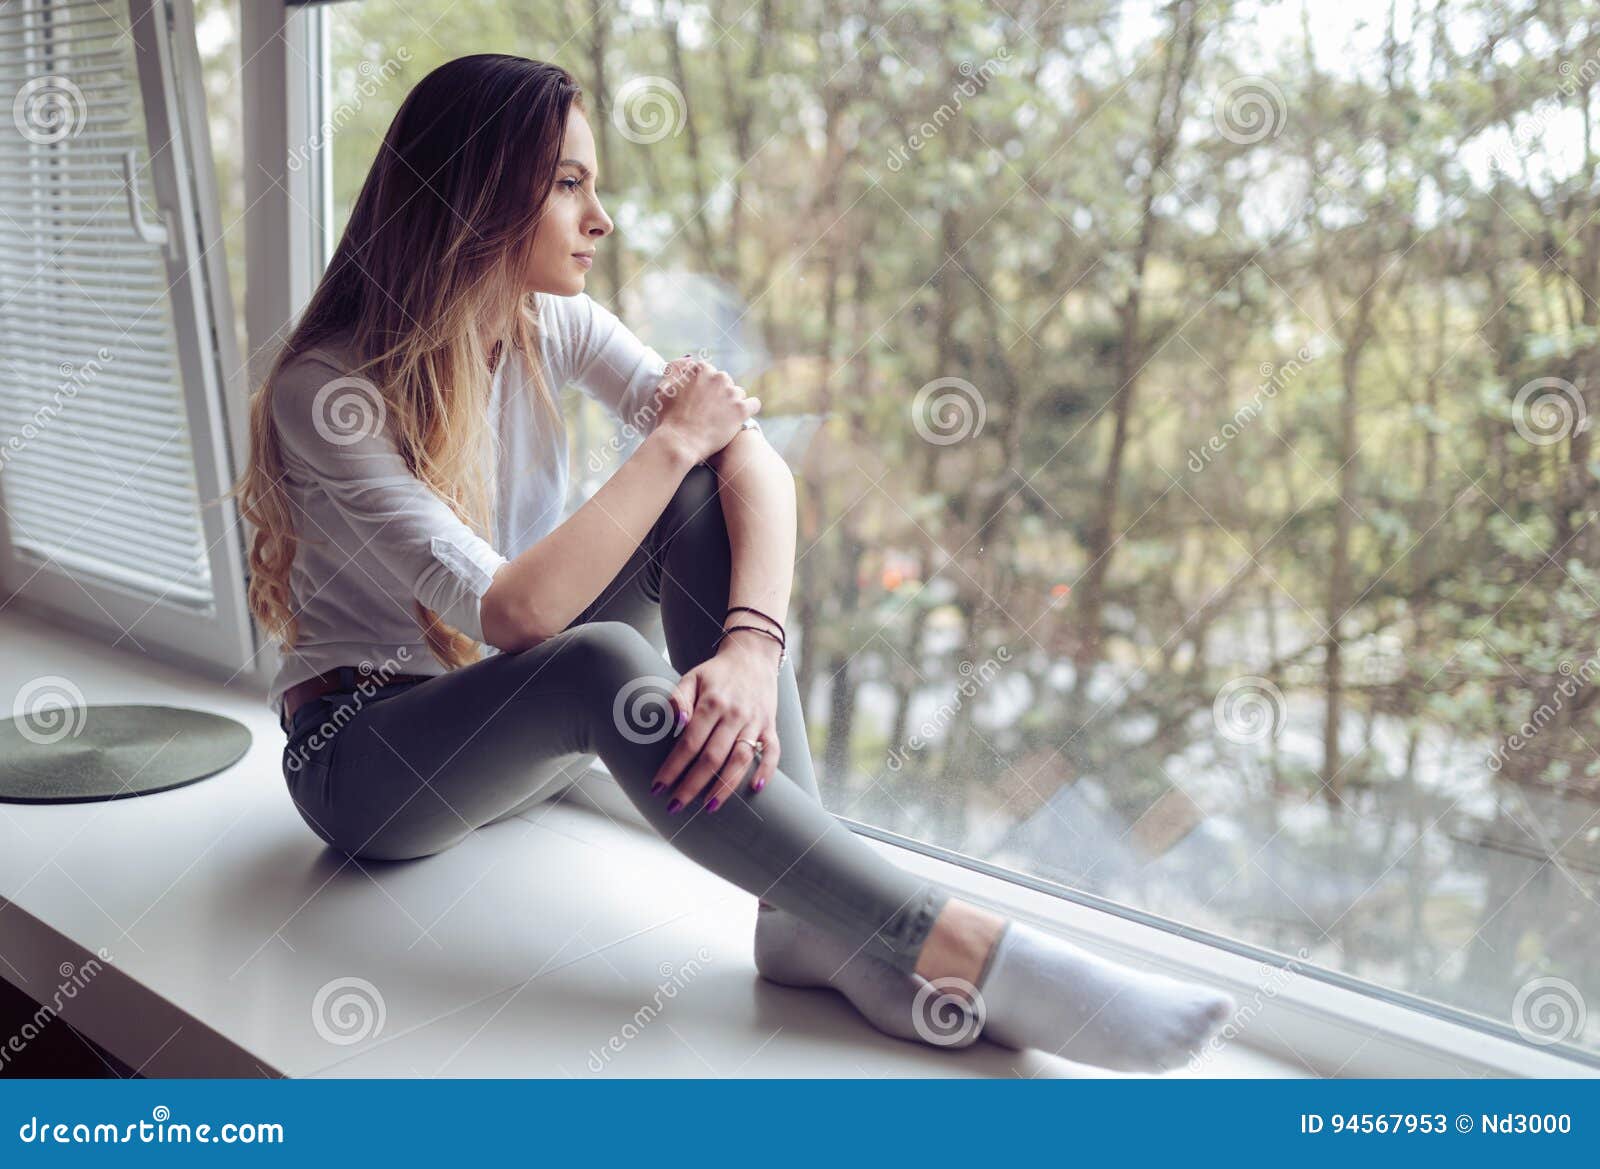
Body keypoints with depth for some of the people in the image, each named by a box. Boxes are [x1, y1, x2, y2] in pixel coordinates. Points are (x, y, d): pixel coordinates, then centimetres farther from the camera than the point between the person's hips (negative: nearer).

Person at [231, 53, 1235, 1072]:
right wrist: (673, 441, -26)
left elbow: (759, 462, -19)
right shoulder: (326, 388, -21)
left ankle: (812, 916, -27)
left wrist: (753, 644, -38)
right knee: (603, 666, -38)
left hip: (520, 724, 5)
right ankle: (961, 950, -37)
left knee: (709, 498, -20)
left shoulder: (556, 327, -4)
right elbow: (514, 615, -32)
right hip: (363, 755, -5)